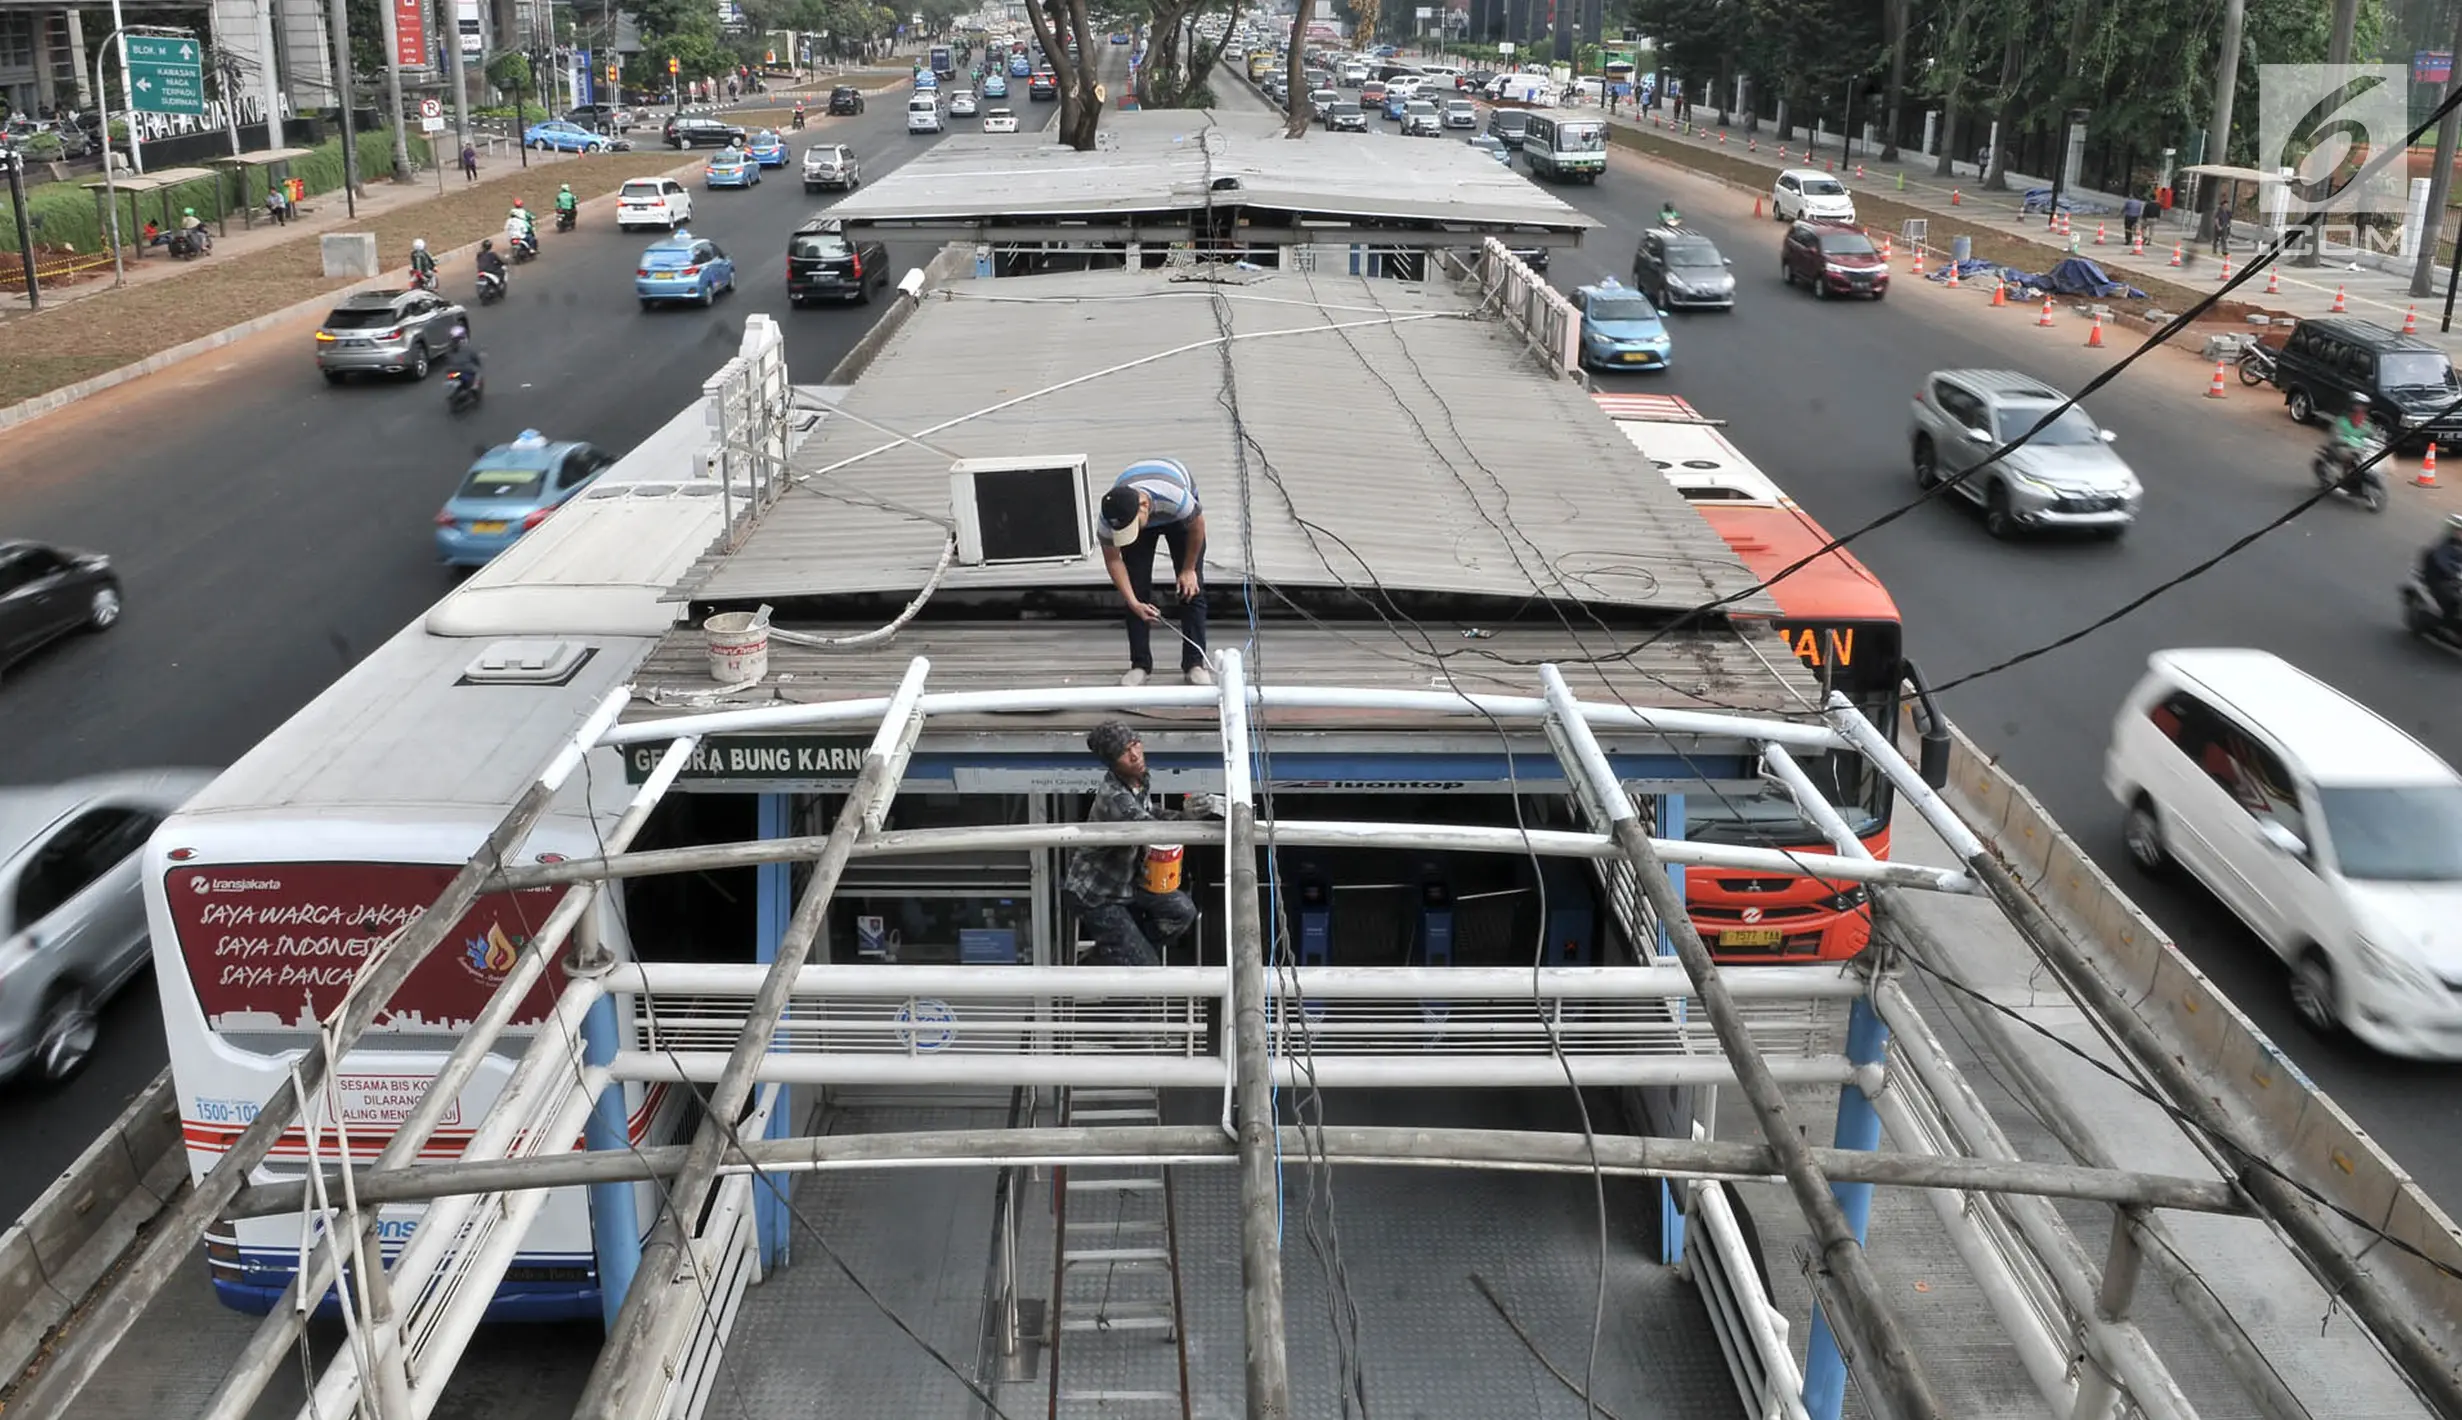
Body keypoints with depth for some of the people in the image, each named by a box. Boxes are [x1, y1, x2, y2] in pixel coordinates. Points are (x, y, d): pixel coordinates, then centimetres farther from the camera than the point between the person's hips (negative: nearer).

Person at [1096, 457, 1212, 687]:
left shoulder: (1177, 498, -46)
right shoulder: (1111, 516, -37)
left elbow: (1197, 526, -22)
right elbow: (1113, 560, -20)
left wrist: (1189, 569, -12)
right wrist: (1133, 603, -27)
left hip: (1177, 517, -1)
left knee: (1191, 588, -8)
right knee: (1137, 589, -7)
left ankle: (1194, 663, -1)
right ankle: (1140, 664, 3)